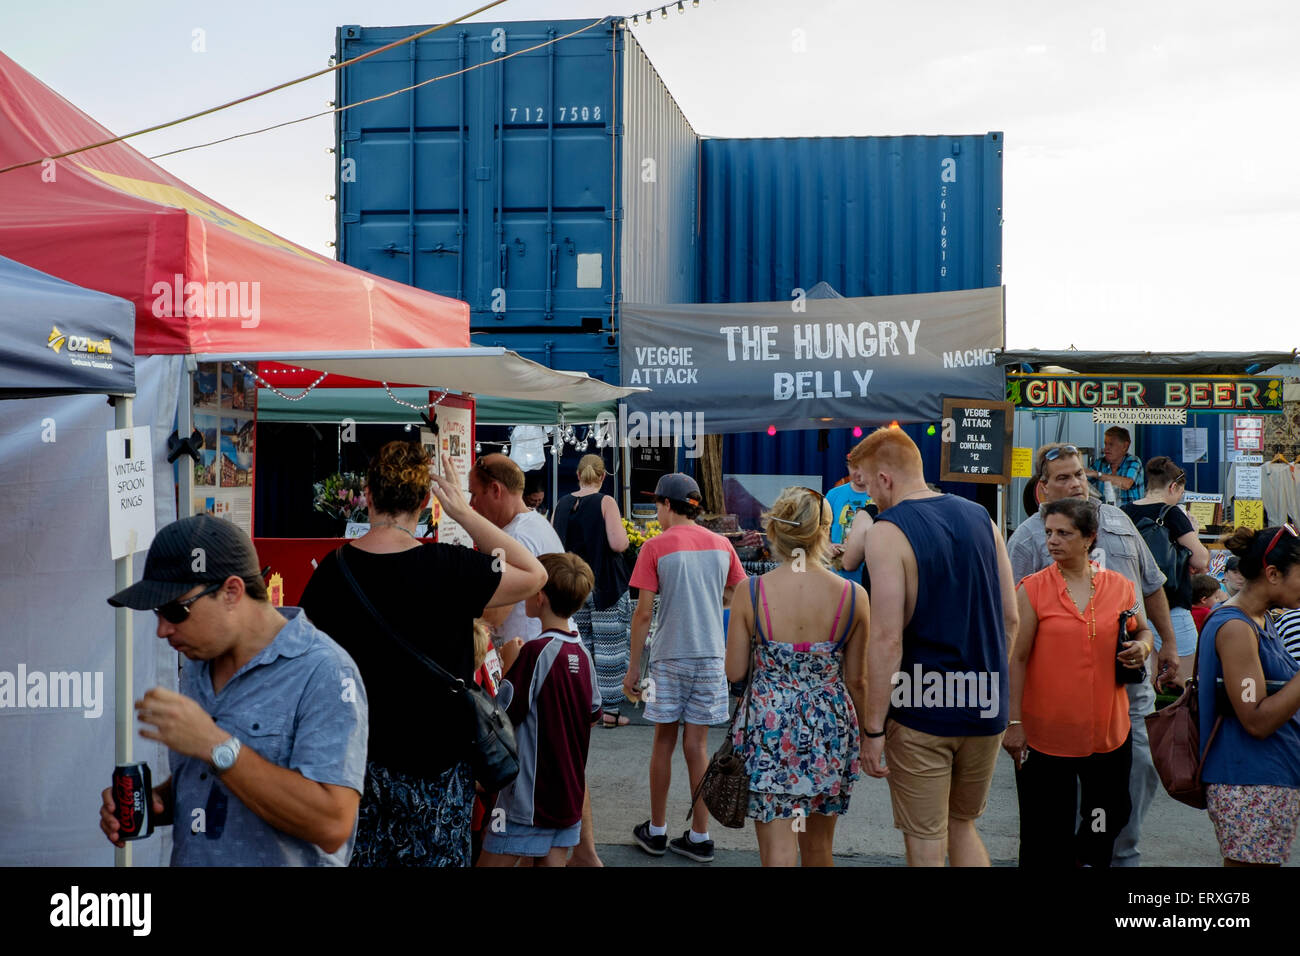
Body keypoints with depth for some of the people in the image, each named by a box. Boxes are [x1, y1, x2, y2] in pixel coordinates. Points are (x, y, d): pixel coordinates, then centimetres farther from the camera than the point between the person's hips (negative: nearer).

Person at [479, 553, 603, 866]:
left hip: (529, 793, -7)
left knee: (492, 861, 1)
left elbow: (502, 715, -17)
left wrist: (510, 664, -4)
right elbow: (592, 714, 15)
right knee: (552, 859, 11)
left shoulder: (536, 652, -18)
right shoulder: (582, 653, 4)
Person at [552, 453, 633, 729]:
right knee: (609, 645, 3)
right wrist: (624, 534, 3)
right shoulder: (606, 502, -9)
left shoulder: (562, 504, 4)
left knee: (579, 647, 11)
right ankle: (610, 709, 6)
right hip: (606, 585, -4)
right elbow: (618, 544, -18)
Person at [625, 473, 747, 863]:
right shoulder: (721, 545, 2)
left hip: (669, 657, -3)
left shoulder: (656, 547, -8)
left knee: (664, 742, 10)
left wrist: (633, 666, -3)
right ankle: (699, 837, 12)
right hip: (710, 656, 3)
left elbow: (644, 612, -10)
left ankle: (656, 831, 21)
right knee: (697, 745, 8)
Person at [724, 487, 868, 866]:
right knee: (818, 846, 21)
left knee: (778, 851, 4)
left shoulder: (751, 592, -12)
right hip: (830, 730, 2)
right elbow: (857, 681, 0)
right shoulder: (853, 596, -8)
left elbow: (734, 671, -5)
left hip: (769, 725, -2)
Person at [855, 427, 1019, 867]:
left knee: (926, 845, 7)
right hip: (985, 710, 6)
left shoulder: (888, 532, -13)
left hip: (921, 715, -6)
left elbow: (887, 638, -19)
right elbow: (1010, 617, 9)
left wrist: (873, 728, -13)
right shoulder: (980, 518, 5)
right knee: (963, 825, 23)